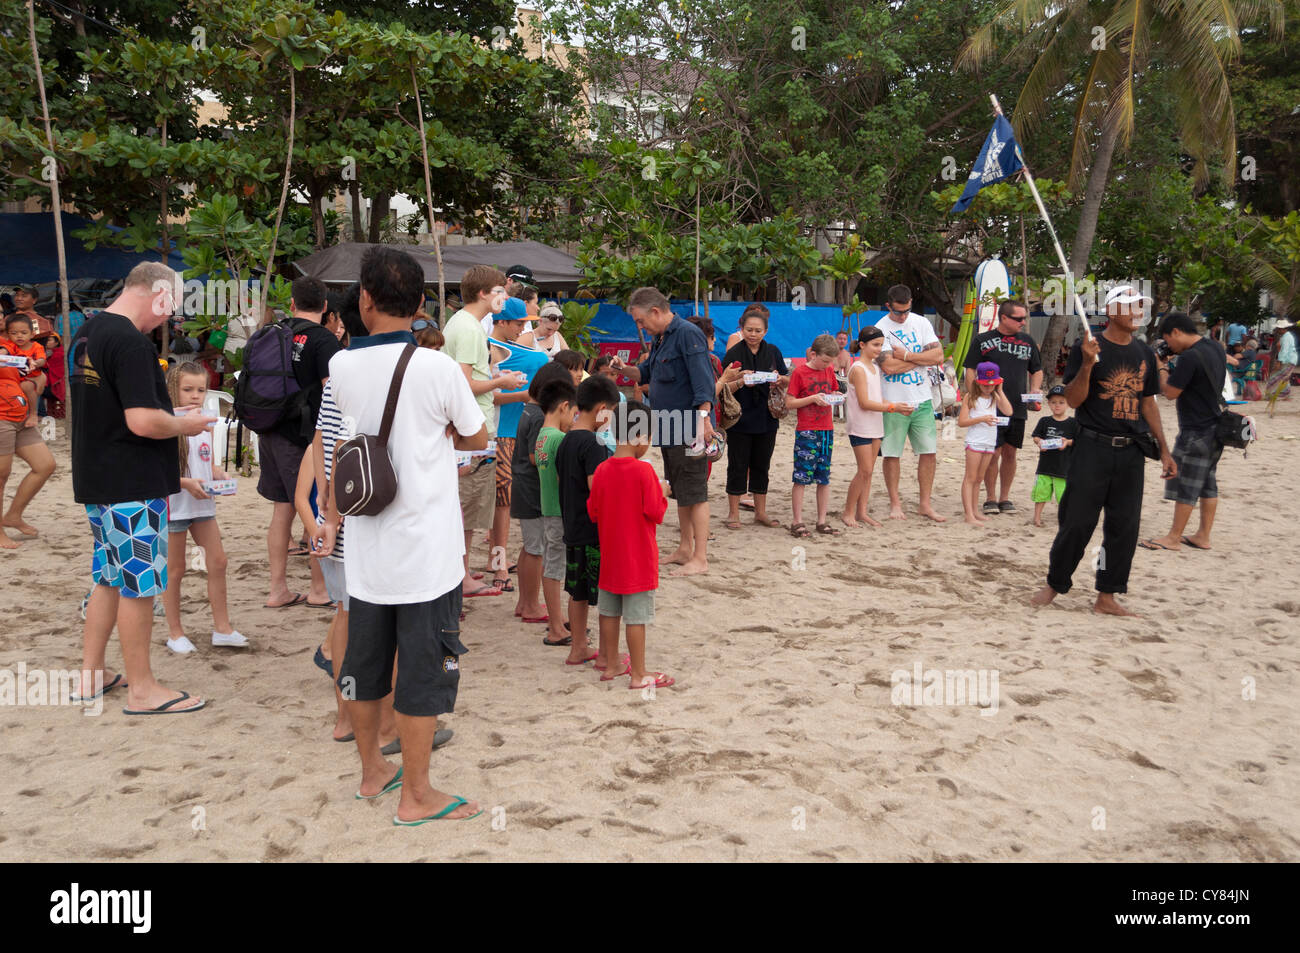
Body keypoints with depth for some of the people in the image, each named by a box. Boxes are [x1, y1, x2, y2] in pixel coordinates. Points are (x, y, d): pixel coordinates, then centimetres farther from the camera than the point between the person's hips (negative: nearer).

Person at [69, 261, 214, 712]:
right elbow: (143, 421, -26)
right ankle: (141, 690, 11)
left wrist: (171, 419, 16)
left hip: (97, 480, 10)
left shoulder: (87, 333, 12)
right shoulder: (131, 342, -20)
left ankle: (91, 675, 29)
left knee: (109, 578, 19)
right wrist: (185, 425, -8)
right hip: (132, 488, -10)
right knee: (139, 585, 1)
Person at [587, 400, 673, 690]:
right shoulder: (643, 471, -18)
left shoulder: (601, 470, -2)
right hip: (638, 557, -6)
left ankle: (610, 663, 29)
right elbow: (656, 513, -16)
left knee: (609, 611, 16)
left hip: (610, 554, 6)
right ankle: (639, 674, 10)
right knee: (636, 616, 2)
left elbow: (593, 511, 5)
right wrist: (661, 494, 1)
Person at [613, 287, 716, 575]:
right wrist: (624, 370, 7)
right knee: (680, 491, 16)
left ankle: (700, 558, -1)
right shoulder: (660, 339, 16)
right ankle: (685, 549, 27)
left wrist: (703, 417, -29)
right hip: (669, 430, 10)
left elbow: (703, 380, -21)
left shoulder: (687, 334, -13)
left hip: (689, 430, -10)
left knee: (694, 492, -5)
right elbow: (647, 373, 25)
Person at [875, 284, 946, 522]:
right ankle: (895, 503, 17)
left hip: (922, 400, 3)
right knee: (892, 454, 3)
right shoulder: (881, 329, -6)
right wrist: (921, 358, -7)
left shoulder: (921, 323, 6)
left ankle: (925, 504, 14)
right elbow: (888, 366, -18)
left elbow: (938, 356, -4)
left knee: (928, 452, 3)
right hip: (893, 402, -3)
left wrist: (905, 355, -12)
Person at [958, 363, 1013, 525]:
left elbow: (1008, 411, -7)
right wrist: (982, 418, -19)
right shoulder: (970, 397, -5)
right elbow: (961, 421, -11)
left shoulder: (995, 397, 9)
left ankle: (973, 510, 19)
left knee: (979, 478, 12)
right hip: (974, 441, -6)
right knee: (970, 478, -5)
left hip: (990, 442, 6)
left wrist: (1000, 391, -6)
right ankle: (969, 514, -9)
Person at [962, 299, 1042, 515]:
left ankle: (1005, 497, 19)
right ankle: (990, 498, 10)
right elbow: (970, 372, 0)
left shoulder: (1027, 341, 12)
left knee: (1010, 453, 8)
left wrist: (1034, 391, 1)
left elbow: (1037, 371, 20)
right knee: (993, 453, -3)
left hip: (1018, 408, 4)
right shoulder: (982, 340, 1)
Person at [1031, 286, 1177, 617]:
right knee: (1077, 522, -2)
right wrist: (1087, 364, -22)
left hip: (1131, 452, 5)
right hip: (1093, 449, -5)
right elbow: (1073, 400, -7)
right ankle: (1054, 585, 16)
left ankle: (1107, 597, 16)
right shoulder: (1087, 348, -4)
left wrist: (1164, 450, 15)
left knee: (1124, 526, 6)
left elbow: (1148, 404, 18)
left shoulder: (1144, 354, 13)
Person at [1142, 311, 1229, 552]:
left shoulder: (1189, 357, -22)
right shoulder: (1215, 348, 9)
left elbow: (1170, 392, -18)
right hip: (1214, 429, 10)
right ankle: (1203, 536, 20)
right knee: (1208, 484, 13)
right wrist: (1171, 369, 8)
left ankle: (1173, 538, 6)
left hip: (1196, 433, -10)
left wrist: (1161, 369, -2)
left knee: (1186, 486, -2)